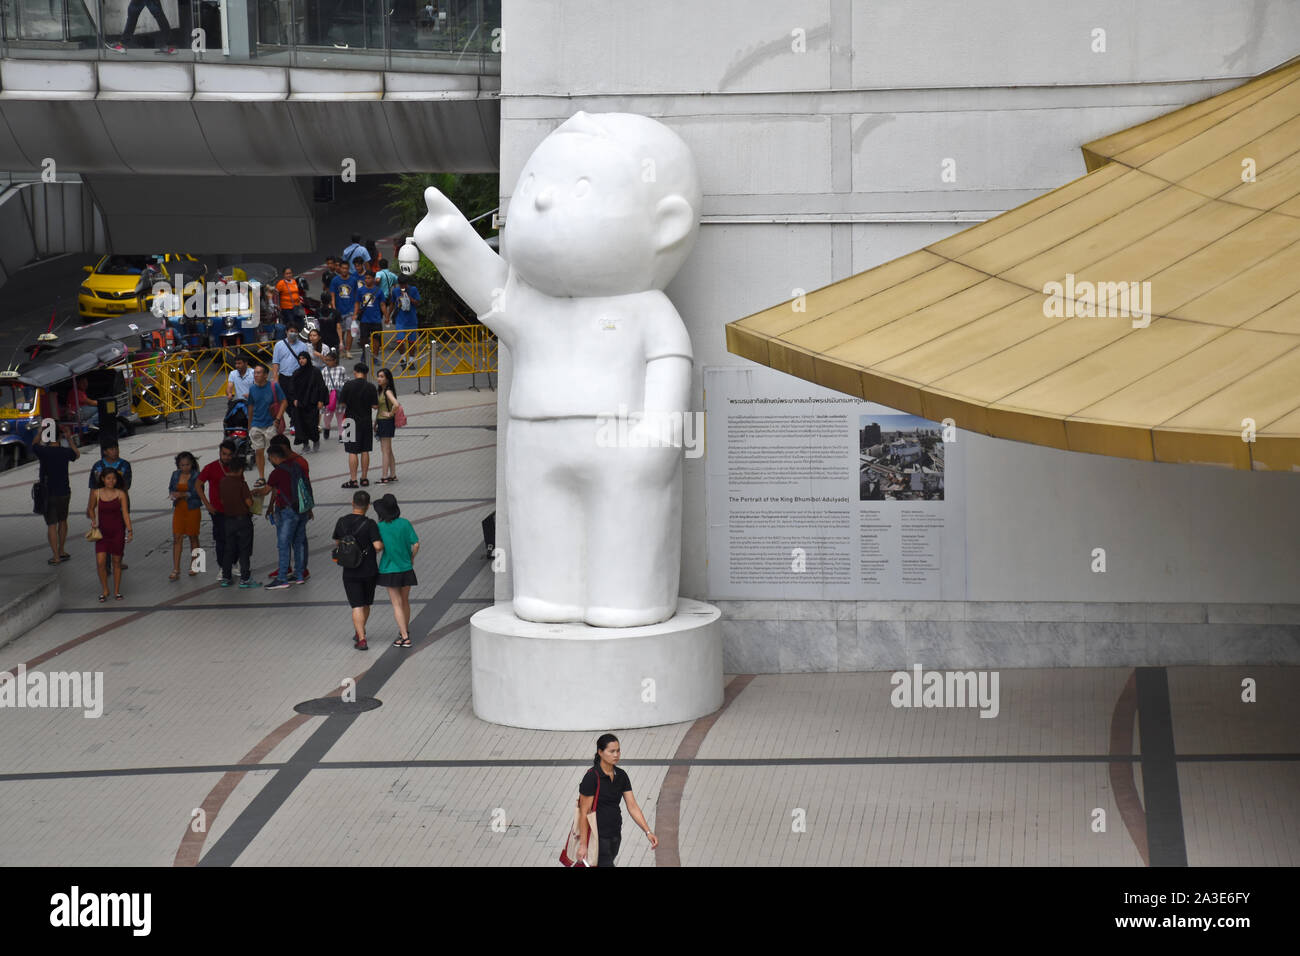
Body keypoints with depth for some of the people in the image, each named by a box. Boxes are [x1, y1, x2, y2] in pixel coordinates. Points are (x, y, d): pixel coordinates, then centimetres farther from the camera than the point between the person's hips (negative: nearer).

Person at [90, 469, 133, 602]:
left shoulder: (121, 494, -4)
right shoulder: (96, 493, -2)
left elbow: (125, 513, -6)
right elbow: (92, 508, 14)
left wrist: (129, 531, -14)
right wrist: (93, 521, -3)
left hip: (118, 531, 0)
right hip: (102, 531, 0)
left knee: (116, 561, 7)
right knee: (101, 562, -9)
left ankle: (117, 591, 21)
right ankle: (104, 590, 8)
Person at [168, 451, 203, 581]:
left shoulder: (196, 476, -9)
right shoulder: (175, 474, 6)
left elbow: (198, 493, -17)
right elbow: (171, 488, 13)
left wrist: (183, 494, -28)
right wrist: (172, 494, -10)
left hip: (193, 509, -4)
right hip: (179, 509, 4)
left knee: (193, 537, 8)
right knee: (176, 538, -3)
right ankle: (176, 569, -4)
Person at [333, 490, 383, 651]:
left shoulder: (341, 522, -4)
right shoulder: (369, 524, -16)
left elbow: (336, 543, 10)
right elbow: (378, 546, -25)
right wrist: (382, 545, -2)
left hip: (350, 572, 1)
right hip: (369, 571, -1)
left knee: (357, 606, 0)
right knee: (366, 604, 20)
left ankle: (361, 639, -12)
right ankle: (359, 633, 36)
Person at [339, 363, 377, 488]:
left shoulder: (348, 386, -10)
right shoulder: (370, 387, -5)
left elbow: (342, 404, -7)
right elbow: (375, 406, -4)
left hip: (351, 421, -2)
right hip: (366, 422, 2)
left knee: (352, 452, 0)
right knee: (365, 451, 10)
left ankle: (353, 480, -1)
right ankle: (364, 478, 15)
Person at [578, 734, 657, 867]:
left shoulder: (621, 776, 4)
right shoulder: (591, 777, -16)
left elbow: (633, 807, 3)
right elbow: (584, 813, -15)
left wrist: (648, 832, -7)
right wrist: (583, 844, -16)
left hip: (615, 835, 7)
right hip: (598, 836, -7)